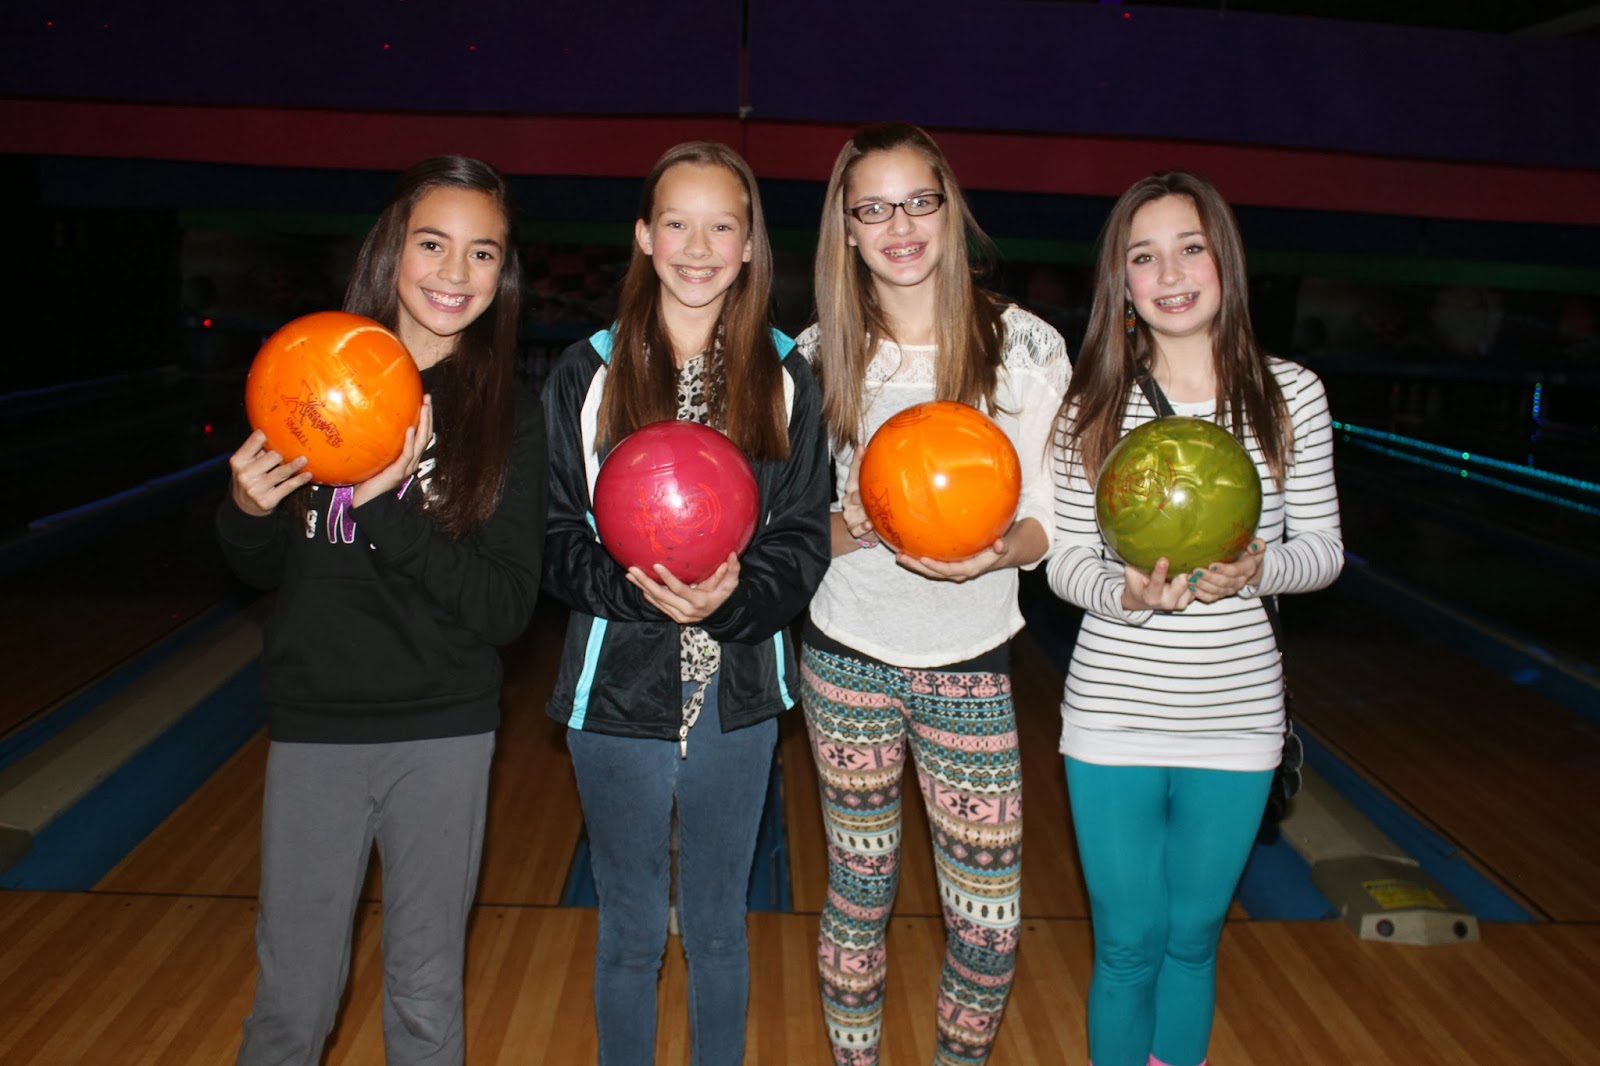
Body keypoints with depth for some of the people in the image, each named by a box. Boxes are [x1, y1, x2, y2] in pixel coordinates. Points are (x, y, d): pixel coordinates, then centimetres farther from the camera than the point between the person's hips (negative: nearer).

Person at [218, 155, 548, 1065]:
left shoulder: (510, 413, -7)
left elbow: (508, 610, -14)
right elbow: (265, 570, 9)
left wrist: (387, 507, -25)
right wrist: (249, 510, -13)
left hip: (444, 733, -1)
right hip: (313, 725, 2)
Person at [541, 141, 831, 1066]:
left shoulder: (784, 379, 0)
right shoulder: (587, 372, -3)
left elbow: (805, 538, -3)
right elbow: (554, 537, -4)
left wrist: (733, 592, -22)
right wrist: (632, 582, -23)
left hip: (738, 696, 1)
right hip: (619, 693, -1)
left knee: (720, 928, 18)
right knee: (633, 933, 15)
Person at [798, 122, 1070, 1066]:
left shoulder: (1027, 347, -6)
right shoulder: (819, 354, 0)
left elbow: (1048, 522, -2)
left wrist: (993, 552, -24)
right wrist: (854, 528, -18)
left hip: (970, 661, -1)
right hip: (848, 655, 1)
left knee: (990, 923, 2)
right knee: (859, 891, 15)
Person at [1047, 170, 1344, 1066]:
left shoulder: (1290, 394, -2)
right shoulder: (1095, 405, -4)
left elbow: (1324, 548, 3)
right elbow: (1065, 561, -1)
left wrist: (1257, 570, -19)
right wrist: (1126, 593, -22)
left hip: (1236, 717, 1)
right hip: (1114, 713, -1)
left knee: (1193, 940, 16)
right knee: (1128, 945, 11)